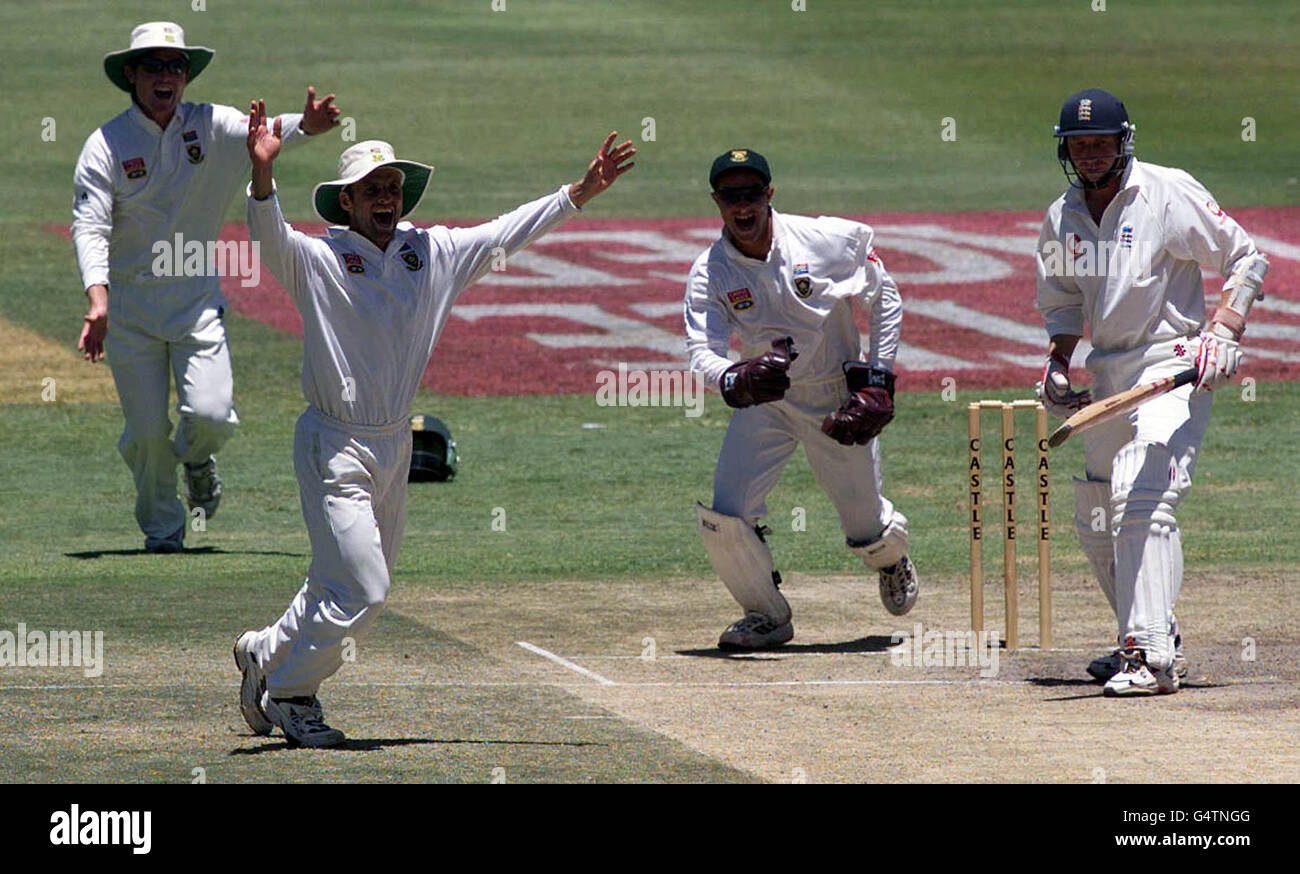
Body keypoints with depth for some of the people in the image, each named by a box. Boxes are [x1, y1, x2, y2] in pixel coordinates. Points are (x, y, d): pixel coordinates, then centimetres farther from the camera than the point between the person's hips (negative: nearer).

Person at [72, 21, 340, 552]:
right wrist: (98, 300, -30)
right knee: (146, 429, -1)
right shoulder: (106, 146, -7)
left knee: (211, 415, -14)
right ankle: (162, 526, 24)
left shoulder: (209, 126, -1)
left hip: (198, 299, 1)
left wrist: (306, 126, -40)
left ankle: (195, 456, 23)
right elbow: (89, 228, -14)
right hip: (129, 306, -1)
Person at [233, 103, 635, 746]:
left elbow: (507, 232, 8)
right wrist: (262, 172, -48)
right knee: (360, 588, -12)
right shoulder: (317, 259, -12)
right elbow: (269, 238, -30)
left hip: (395, 444, 7)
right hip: (334, 446, -7)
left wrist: (581, 192, 1)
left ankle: (266, 654, 38)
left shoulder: (432, 253, 4)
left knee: (352, 584, 16)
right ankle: (287, 692, 8)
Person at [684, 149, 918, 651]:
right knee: (722, 519, -15)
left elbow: (885, 299, -2)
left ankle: (892, 559, 45)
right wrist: (737, 381, -47)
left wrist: (877, 379, -8)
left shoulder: (831, 241, -16)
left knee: (867, 528, 6)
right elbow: (701, 354, -24)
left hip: (839, 397, -1)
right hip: (765, 403, 1)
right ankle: (767, 615, 10)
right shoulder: (710, 274, -13)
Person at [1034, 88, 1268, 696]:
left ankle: (1153, 656, -28)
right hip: (1108, 373, 8)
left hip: (1174, 366, -8)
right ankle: (1148, 636, 30)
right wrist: (1057, 361, 6)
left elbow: (1246, 260, -5)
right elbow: (1061, 299, 23)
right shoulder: (1061, 219, 9)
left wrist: (1225, 329, -19)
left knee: (1143, 500, -23)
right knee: (1094, 517, 12)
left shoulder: (1170, 195, -9)